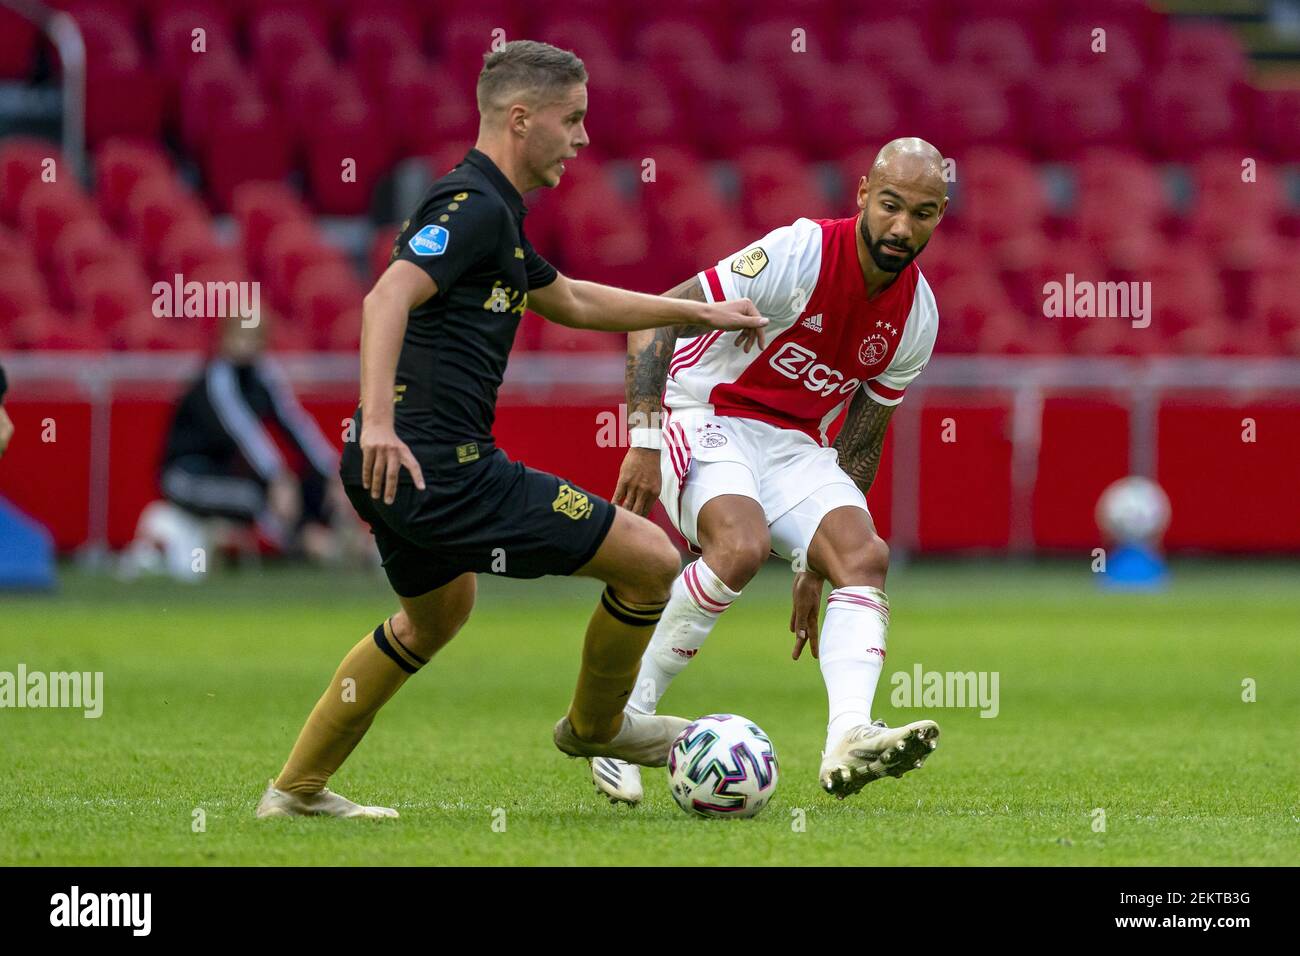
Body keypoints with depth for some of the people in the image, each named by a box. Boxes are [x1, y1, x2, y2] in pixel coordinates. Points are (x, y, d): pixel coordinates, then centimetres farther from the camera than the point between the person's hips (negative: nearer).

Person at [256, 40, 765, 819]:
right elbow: (389, 296, -29)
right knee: (651, 558, -5)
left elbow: (570, 301, 34)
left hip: (394, 468, 11)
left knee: (437, 615, 36)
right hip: (445, 471, -11)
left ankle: (297, 789, 37)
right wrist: (377, 422, -40)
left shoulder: (489, 210, 19)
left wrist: (700, 312, 37)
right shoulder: (475, 207, -14)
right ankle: (596, 726, 20)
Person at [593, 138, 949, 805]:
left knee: (866, 557, -20)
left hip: (795, 444, 6)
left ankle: (849, 739, -38)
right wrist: (643, 439, -27)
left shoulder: (916, 318, 0)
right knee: (742, 545, -33)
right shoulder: (799, 256, -20)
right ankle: (620, 717, -19)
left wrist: (818, 566, 12)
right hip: (705, 418, -6)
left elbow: (861, 441, 12)